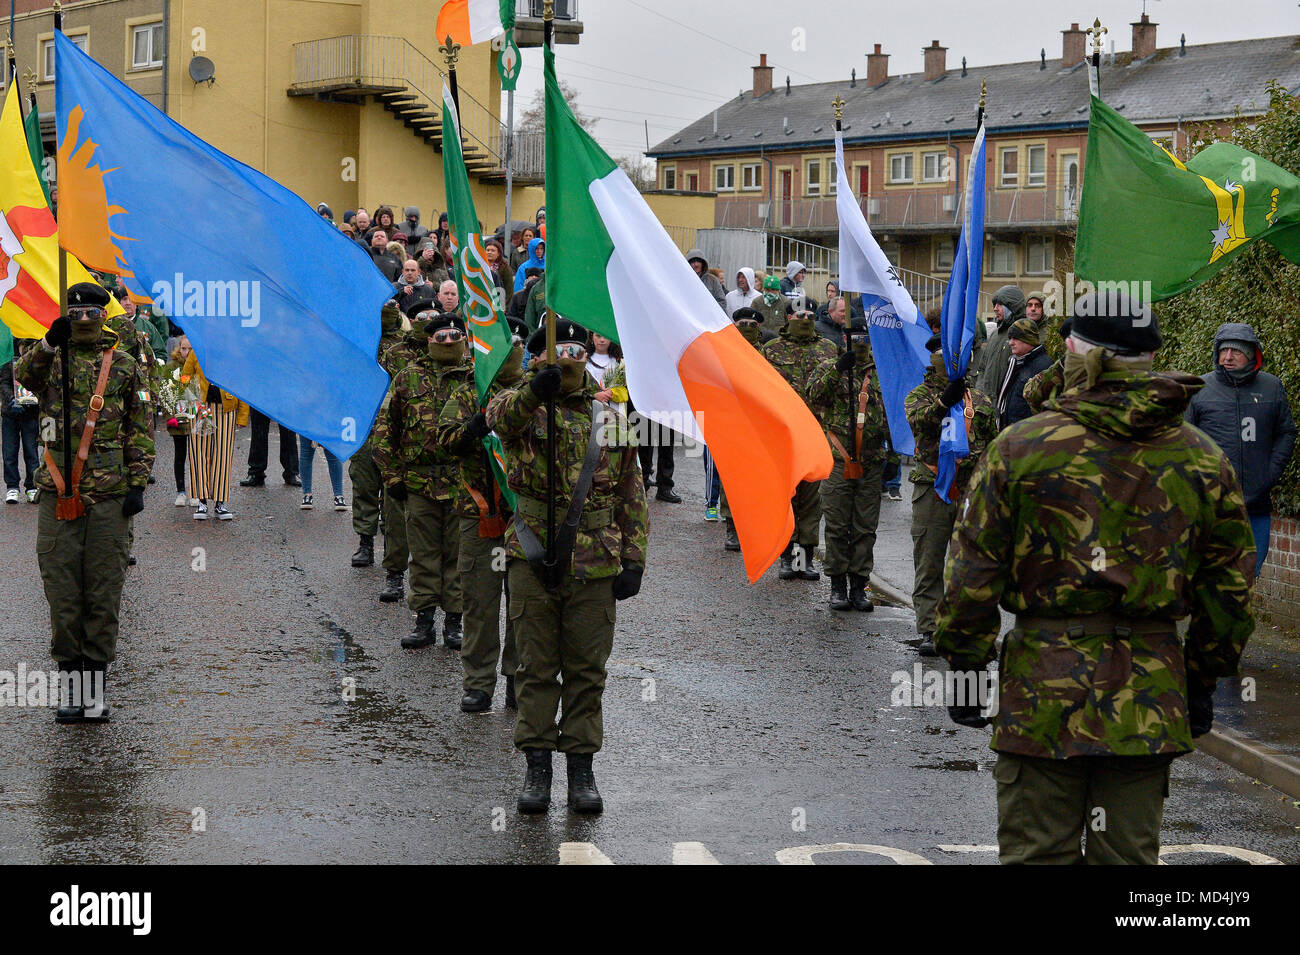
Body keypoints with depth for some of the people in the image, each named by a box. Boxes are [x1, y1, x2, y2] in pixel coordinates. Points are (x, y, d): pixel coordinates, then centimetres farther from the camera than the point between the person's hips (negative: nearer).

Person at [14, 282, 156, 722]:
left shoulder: (126, 366, 8)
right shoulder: (51, 362, 11)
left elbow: (141, 430, 7)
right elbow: (23, 376, -12)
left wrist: (138, 484, -1)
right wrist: (49, 343, -28)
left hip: (108, 494, -1)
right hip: (57, 492, 1)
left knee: (103, 588, 1)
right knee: (62, 589, 2)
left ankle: (96, 686, 9)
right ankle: (69, 683, 10)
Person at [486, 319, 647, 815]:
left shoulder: (610, 419, 11)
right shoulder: (523, 409, 1)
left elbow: (632, 495, 13)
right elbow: (500, 416, -26)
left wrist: (634, 559, 5)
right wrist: (534, 391, -47)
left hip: (594, 566, 2)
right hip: (532, 563, -2)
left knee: (586, 670, 7)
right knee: (536, 668, 4)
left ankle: (581, 770, 16)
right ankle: (537, 768, 13)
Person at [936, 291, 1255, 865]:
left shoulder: (1019, 448, -5)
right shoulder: (1204, 460, 3)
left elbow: (974, 575, -4)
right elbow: (1228, 586, 8)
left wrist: (964, 666, 7)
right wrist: (1204, 680, 19)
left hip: (1043, 692, -2)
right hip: (1150, 701, 3)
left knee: (1036, 851, 6)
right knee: (1130, 854, 11)